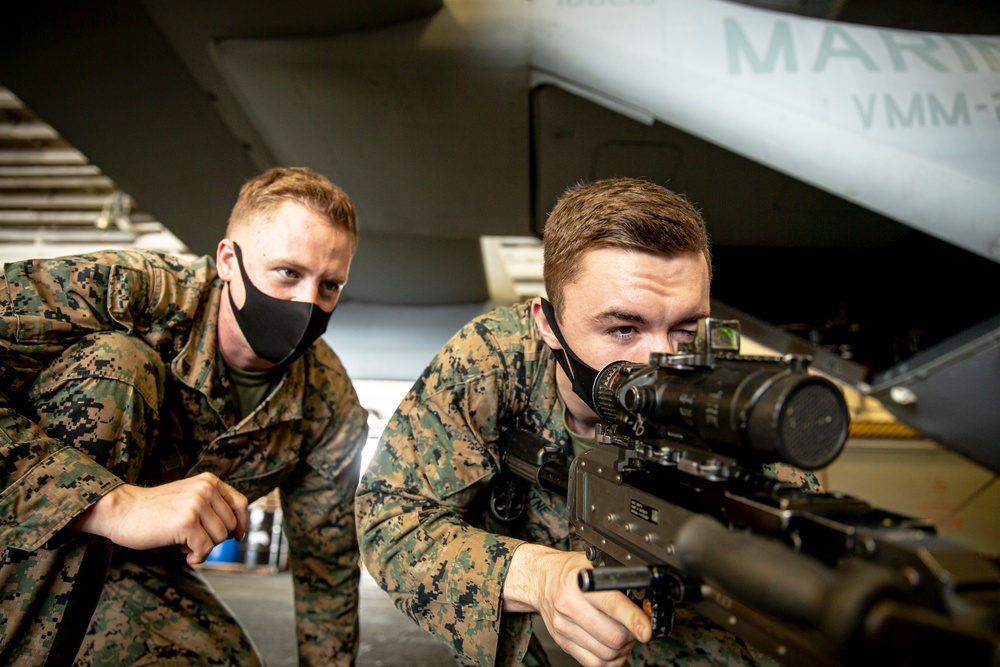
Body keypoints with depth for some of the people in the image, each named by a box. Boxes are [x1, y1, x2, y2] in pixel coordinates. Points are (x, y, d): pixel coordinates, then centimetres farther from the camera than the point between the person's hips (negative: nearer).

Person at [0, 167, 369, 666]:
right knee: (114, 362, -27)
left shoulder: (330, 404, -11)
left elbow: (325, 561, 0)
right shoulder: (130, 289, -25)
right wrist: (114, 503, -42)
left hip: (137, 572, 4)